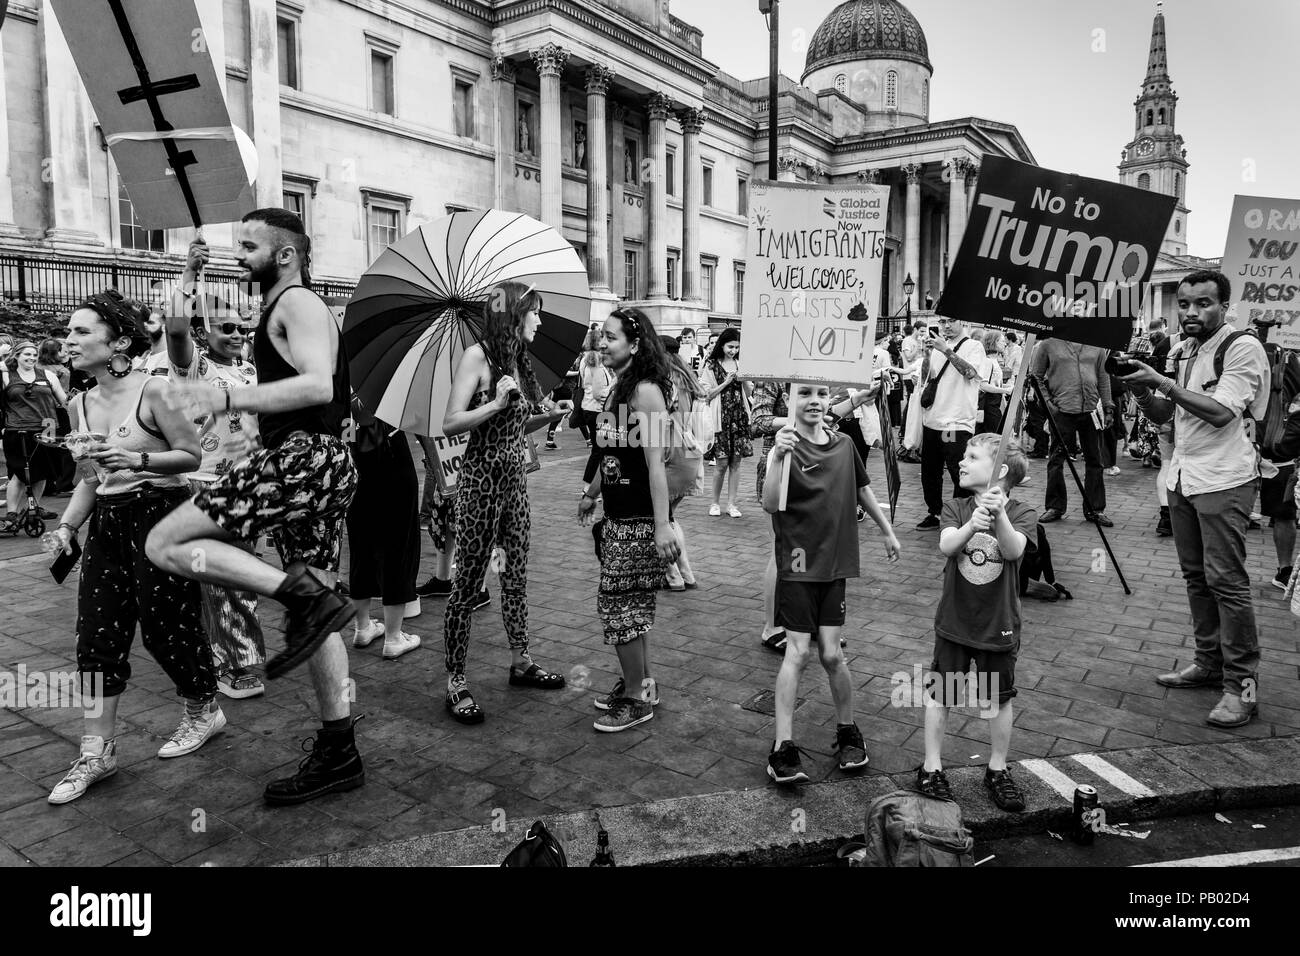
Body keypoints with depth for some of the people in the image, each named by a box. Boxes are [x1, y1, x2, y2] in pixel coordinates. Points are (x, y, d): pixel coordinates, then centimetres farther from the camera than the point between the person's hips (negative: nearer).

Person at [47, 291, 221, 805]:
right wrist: (67, 524, 6)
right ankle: (97, 751, 12)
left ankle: (203, 710, 26)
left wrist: (138, 459, -24)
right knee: (96, 633, 3)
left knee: (165, 623, 1)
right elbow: (92, 478, 17)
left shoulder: (152, 391, -11)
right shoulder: (80, 406, 10)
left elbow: (192, 455, -11)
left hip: (160, 513, -7)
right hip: (108, 521, 7)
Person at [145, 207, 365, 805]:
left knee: (165, 544, -11)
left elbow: (317, 385, -21)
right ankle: (339, 756, 16)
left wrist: (229, 399, -24)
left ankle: (306, 597, -18)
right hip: (316, 463, 10)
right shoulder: (284, 310, 27)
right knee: (316, 617, 10)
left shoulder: (297, 302, -4)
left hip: (304, 457, -10)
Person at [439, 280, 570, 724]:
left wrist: (548, 414, 7)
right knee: (469, 579, -2)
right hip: (480, 479, -7)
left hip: (514, 478, 8)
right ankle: (455, 680, 7)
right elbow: (450, 424, -17)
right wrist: (495, 402, -25)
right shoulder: (477, 357, -11)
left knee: (516, 574, 13)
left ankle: (521, 661, 26)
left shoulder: (518, 361, 11)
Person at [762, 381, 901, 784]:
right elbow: (770, 505, -26)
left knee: (831, 653, 4)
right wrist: (777, 459, -40)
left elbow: (862, 490, 21)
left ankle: (848, 732, 27)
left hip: (834, 563, 4)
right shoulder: (786, 446, -12)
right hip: (798, 564, -3)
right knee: (798, 652, -5)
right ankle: (783, 747, 4)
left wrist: (887, 532, 30)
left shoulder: (844, 445, 4)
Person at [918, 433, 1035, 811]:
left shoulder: (1022, 514, -8)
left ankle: (997, 770, 32)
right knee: (940, 695, 9)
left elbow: (1014, 549, -29)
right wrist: (973, 524, -42)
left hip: (999, 626, -1)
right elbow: (946, 546, -23)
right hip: (953, 623, 1)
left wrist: (999, 515, -46)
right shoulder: (956, 509, -4)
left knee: (999, 701, 12)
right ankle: (931, 768, 25)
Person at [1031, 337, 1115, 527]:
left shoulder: (1096, 347, 13)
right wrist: (1047, 402, -6)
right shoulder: (1048, 344, 3)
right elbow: (1035, 376, 4)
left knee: (1094, 460, 6)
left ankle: (1095, 510, 15)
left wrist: (1108, 408, 9)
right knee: (1056, 459, 0)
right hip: (1062, 410, -3)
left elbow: (1104, 379, 15)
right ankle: (1054, 507, 12)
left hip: (1092, 409, 3)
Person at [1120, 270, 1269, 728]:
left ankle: (1243, 684, 1)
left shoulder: (1243, 347, -10)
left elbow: (1220, 413, -21)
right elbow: (1162, 415, 13)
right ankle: (1209, 663, 24)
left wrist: (1162, 382, -21)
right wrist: (1142, 389, -6)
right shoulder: (1180, 351, 12)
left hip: (1223, 481, -7)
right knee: (1196, 576, 13)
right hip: (1182, 478, 7)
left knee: (1226, 581, -8)